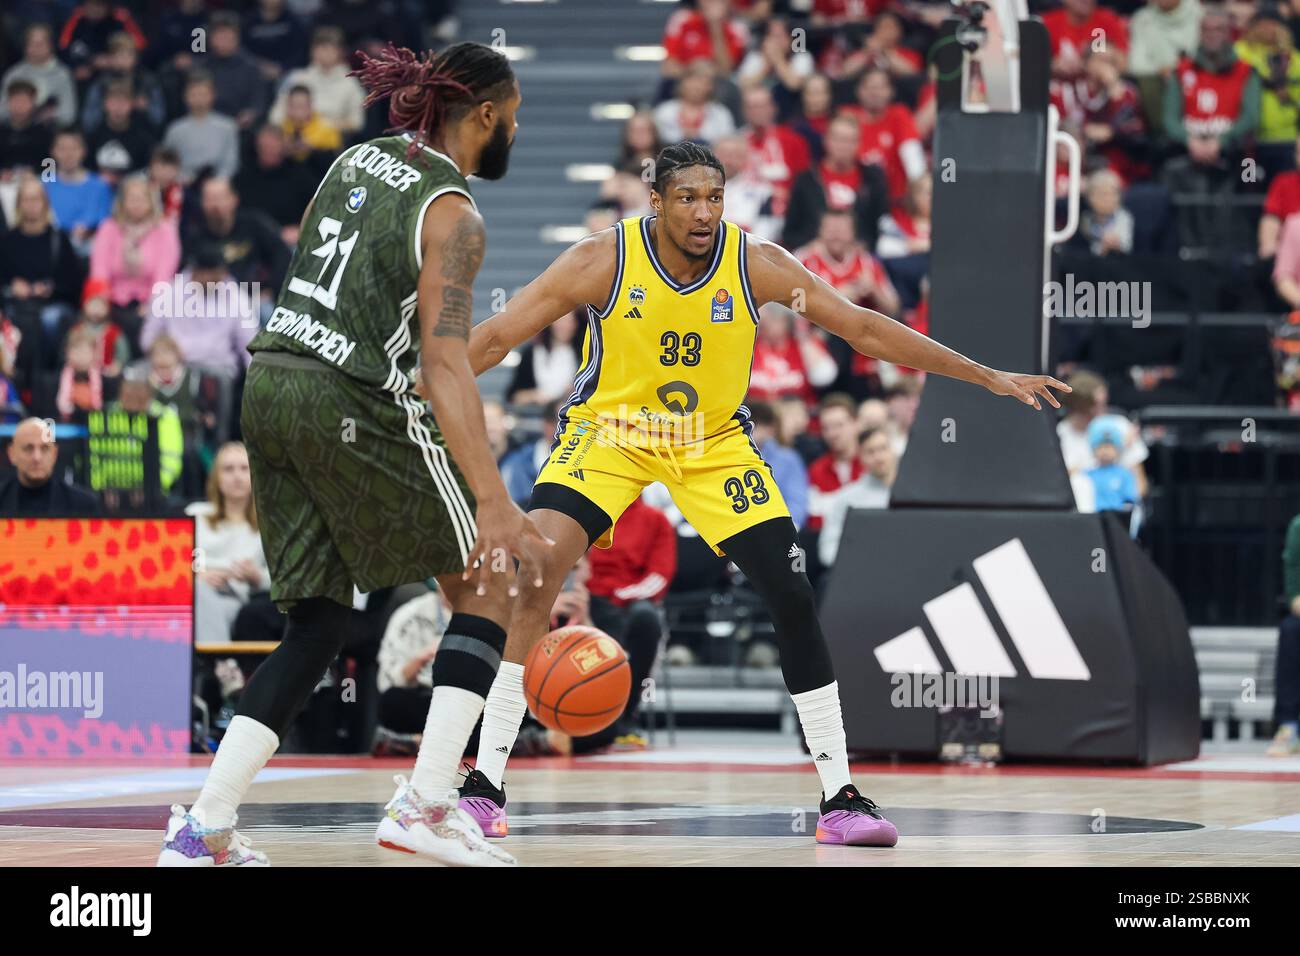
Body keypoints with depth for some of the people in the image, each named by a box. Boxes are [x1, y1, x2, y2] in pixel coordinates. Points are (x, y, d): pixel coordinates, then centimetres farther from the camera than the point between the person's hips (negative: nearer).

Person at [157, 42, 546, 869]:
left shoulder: (359, 160, 12)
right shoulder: (451, 214, -11)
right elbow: (445, 360, -21)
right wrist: (493, 501, -27)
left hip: (272, 388, 8)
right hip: (351, 404, -8)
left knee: (321, 623, 12)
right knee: (488, 583, 7)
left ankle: (203, 828, 1)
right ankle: (425, 804, -4)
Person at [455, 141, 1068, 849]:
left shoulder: (756, 264, -17)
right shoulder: (604, 260, -22)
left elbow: (862, 328, -10)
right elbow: (499, 334, -18)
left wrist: (989, 377, -10)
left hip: (712, 441, 2)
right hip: (608, 430, -2)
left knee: (791, 597, -7)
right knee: (537, 566, -24)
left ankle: (840, 796, 3)